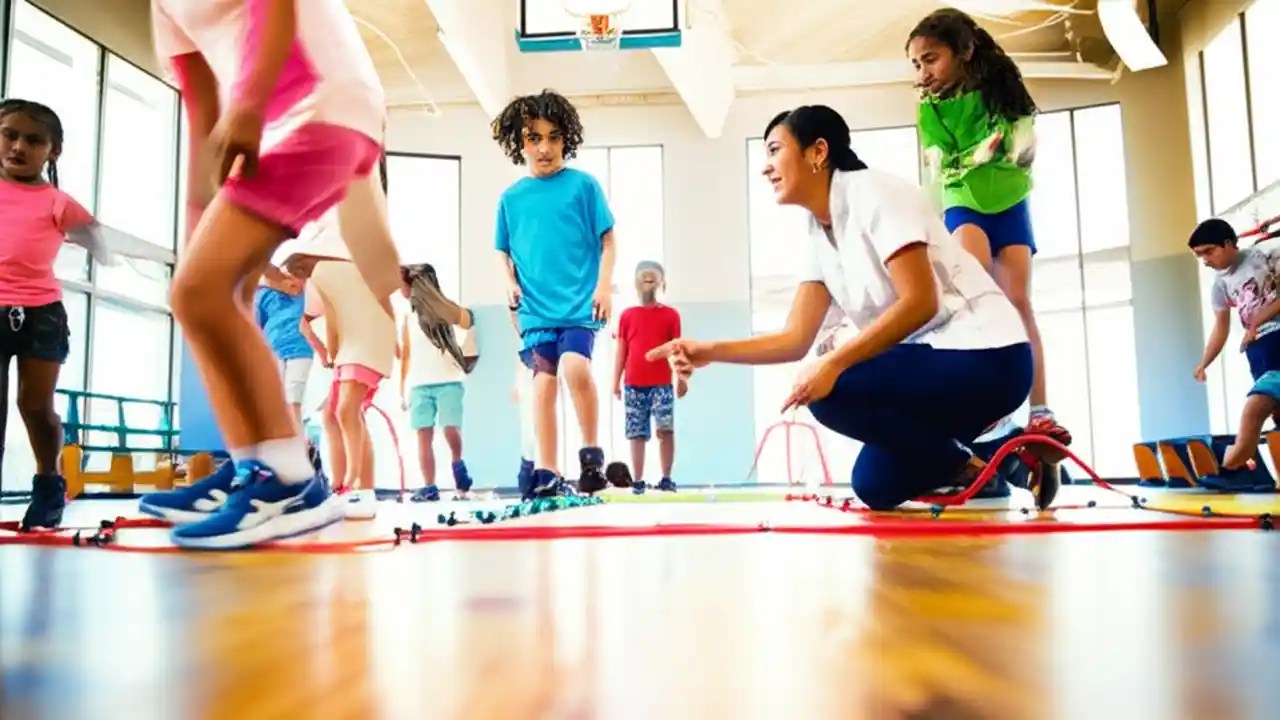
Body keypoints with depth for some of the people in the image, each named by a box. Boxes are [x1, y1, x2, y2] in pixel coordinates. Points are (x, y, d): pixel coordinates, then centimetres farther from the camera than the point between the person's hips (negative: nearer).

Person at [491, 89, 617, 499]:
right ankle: (547, 473, 11)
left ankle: (592, 452, -3)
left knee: (574, 367, -23)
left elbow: (607, 239, 2)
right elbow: (504, 251, 18)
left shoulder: (583, 185, 1)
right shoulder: (511, 197, 9)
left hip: (580, 304, -3)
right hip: (535, 308, 3)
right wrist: (510, 283, 1)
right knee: (543, 382, 3)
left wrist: (604, 285, -7)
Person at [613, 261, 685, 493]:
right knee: (637, 434, 4)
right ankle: (637, 481, 9)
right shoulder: (627, 315, 7)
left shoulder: (671, 315, 4)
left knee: (666, 429, -10)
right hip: (633, 385, 1)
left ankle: (666, 478, 0)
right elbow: (621, 351, 8)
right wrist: (616, 381, 6)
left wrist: (681, 377, -3)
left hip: (662, 384, -1)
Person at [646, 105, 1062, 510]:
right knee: (875, 485, 8)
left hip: (983, 356, -8)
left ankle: (972, 469, -7)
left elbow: (920, 303, -25)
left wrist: (834, 363, -31)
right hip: (930, 359, 8)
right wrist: (710, 352, -7)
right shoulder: (814, 235, 8)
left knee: (832, 393, -25)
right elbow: (796, 340, 3)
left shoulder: (875, 193, -15)